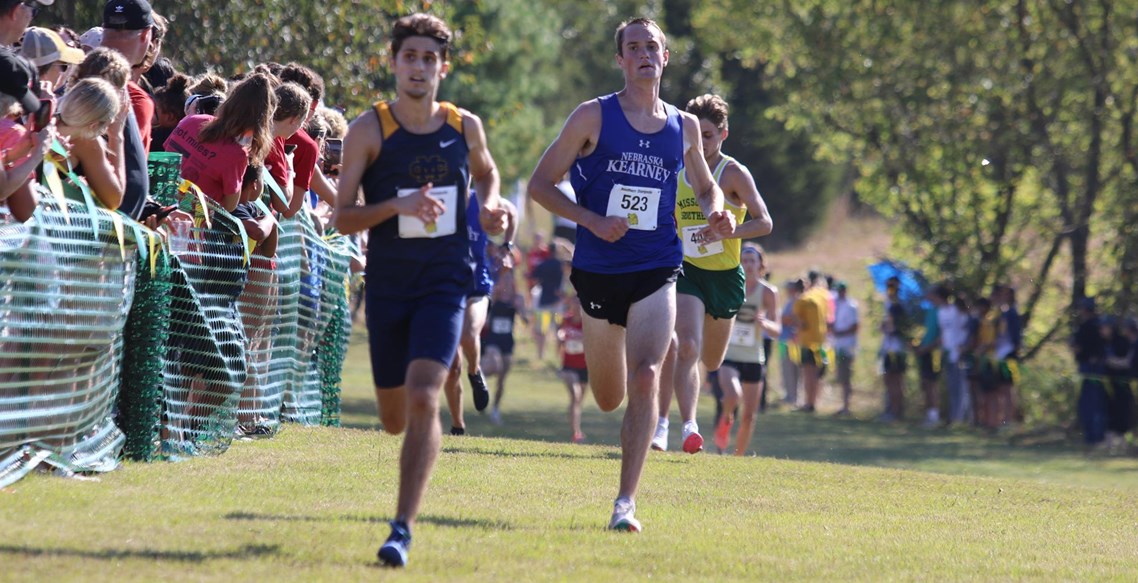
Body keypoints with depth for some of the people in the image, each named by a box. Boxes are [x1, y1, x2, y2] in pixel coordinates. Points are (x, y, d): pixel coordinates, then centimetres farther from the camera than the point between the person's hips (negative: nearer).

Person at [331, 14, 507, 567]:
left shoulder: (465, 127, 2)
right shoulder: (369, 129, -6)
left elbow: (487, 173, 26)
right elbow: (342, 218, -7)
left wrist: (490, 205, 4)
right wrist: (400, 205, -23)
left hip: (444, 282, 0)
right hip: (388, 286, 0)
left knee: (422, 401, -20)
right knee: (394, 419, 11)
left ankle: (403, 529, -18)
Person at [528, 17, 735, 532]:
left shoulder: (684, 127, 7)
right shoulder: (594, 117, -2)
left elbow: (705, 186, 24)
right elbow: (540, 184, -1)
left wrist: (715, 213, 1)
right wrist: (593, 221, -15)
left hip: (657, 273, 0)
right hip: (599, 271, 0)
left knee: (645, 379, -19)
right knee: (608, 399, 8)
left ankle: (625, 502, -18)